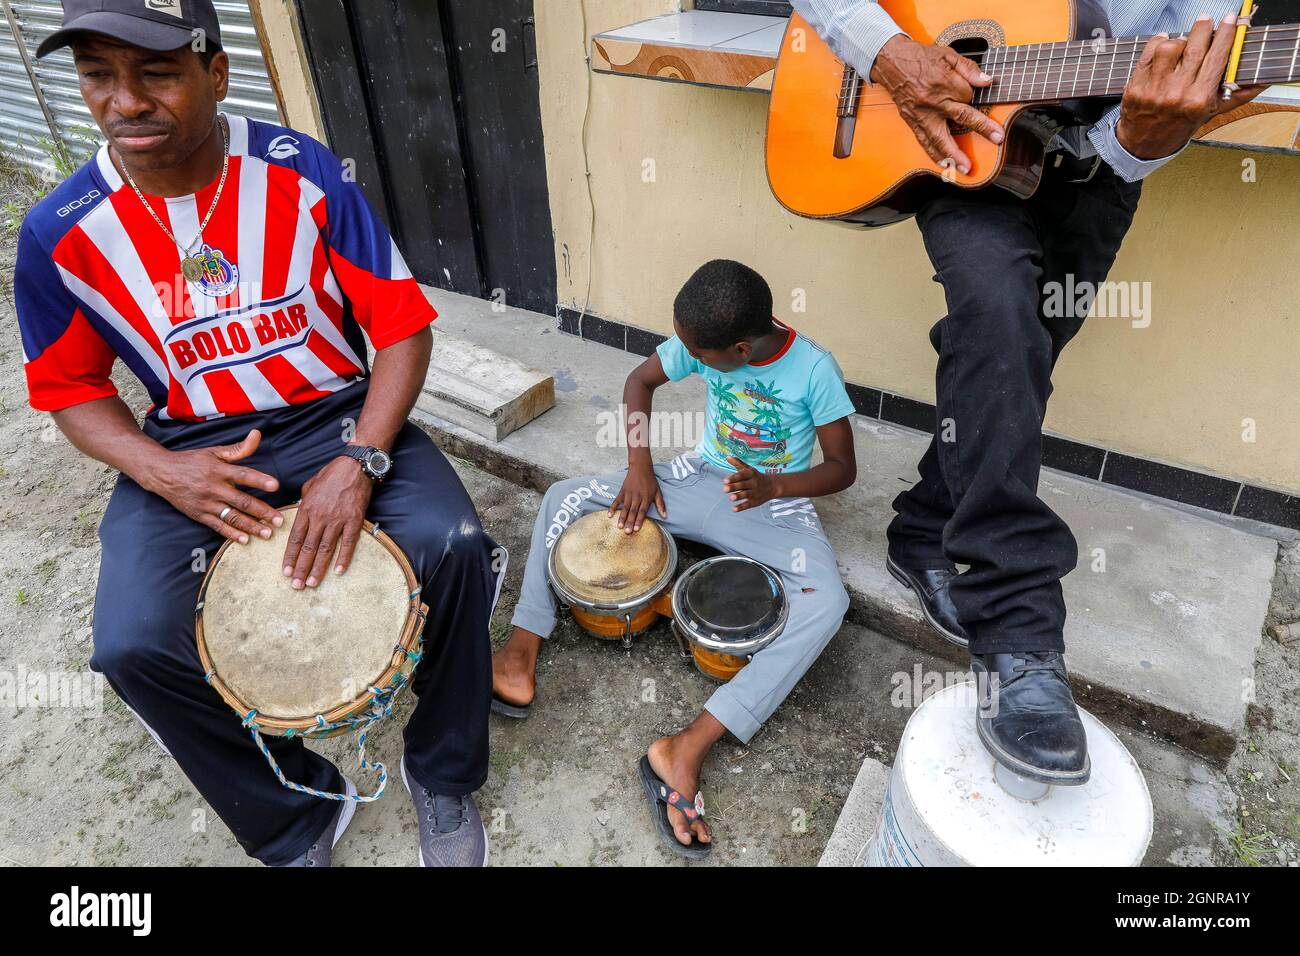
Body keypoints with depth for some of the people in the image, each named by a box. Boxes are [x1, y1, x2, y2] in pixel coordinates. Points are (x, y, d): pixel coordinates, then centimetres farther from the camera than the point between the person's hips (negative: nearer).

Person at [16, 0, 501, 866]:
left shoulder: (304, 172, -10)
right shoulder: (61, 232, -6)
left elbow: (402, 324, -9)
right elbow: (72, 390, 6)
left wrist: (360, 462, -23)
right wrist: (160, 471, -16)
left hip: (340, 417, -1)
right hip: (190, 447, 2)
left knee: (452, 546, -28)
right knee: (134, 642, -23)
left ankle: (446, 776, 3)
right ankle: (296, 819, 7)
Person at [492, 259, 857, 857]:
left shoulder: (814, 369, -20)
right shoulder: (703, 341, -11)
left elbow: (842, 467, -12)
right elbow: (640, 381, 4)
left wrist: (770, 486, -29)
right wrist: (639, 463, -8)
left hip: (776, 503, -4)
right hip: (700, 478, 4)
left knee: (827, 601, -34)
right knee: (564, 498, -8)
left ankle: (688, 749, -36)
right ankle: (518, 663, -13)